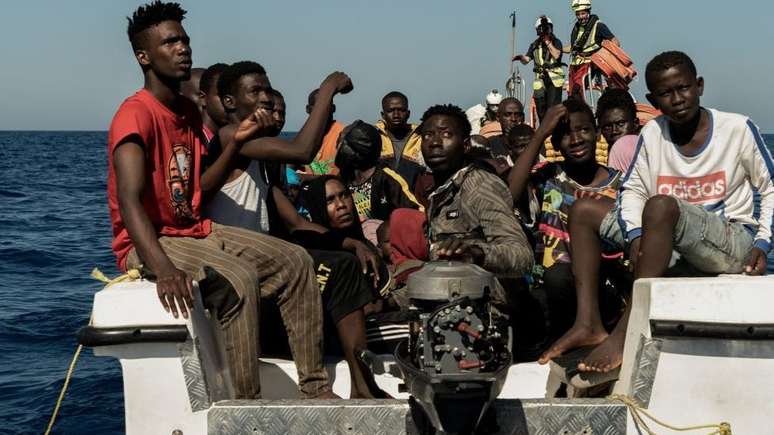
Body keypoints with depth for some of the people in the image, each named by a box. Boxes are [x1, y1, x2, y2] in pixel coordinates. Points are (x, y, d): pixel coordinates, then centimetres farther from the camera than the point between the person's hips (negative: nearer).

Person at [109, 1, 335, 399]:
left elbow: (200, 188, 12)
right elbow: (129, 201, -31)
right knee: (239, 278, -33)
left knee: (294, 261, 3)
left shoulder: (188, 111, 11)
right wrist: (164, 271, -45)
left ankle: (315, 388, 4)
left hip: (196, 231, 9)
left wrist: (236, 141, -3)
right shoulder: (136, 114, -18)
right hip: (148, 243, -9)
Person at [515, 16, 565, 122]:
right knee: (540, 108, 3)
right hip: (540, 79, 4)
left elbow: (556, 55, -13)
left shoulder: (556, 42, 5)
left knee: (553, 107, -13)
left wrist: (548, 42, -10)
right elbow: (526, 60, 6)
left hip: (554, 79, -3)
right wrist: (521, 57, -16)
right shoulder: (535, 45, 14)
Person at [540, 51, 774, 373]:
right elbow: (633, 189, 9)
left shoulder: (738, 129, -3)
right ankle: (588, 323, -17)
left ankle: (625, 333, -36)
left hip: (733, 243, -6)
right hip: (673, 245, 6)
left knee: (661, 204, -35)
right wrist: (636, 234, -11)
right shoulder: (653, 133, 7)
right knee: (583, 211, -1)